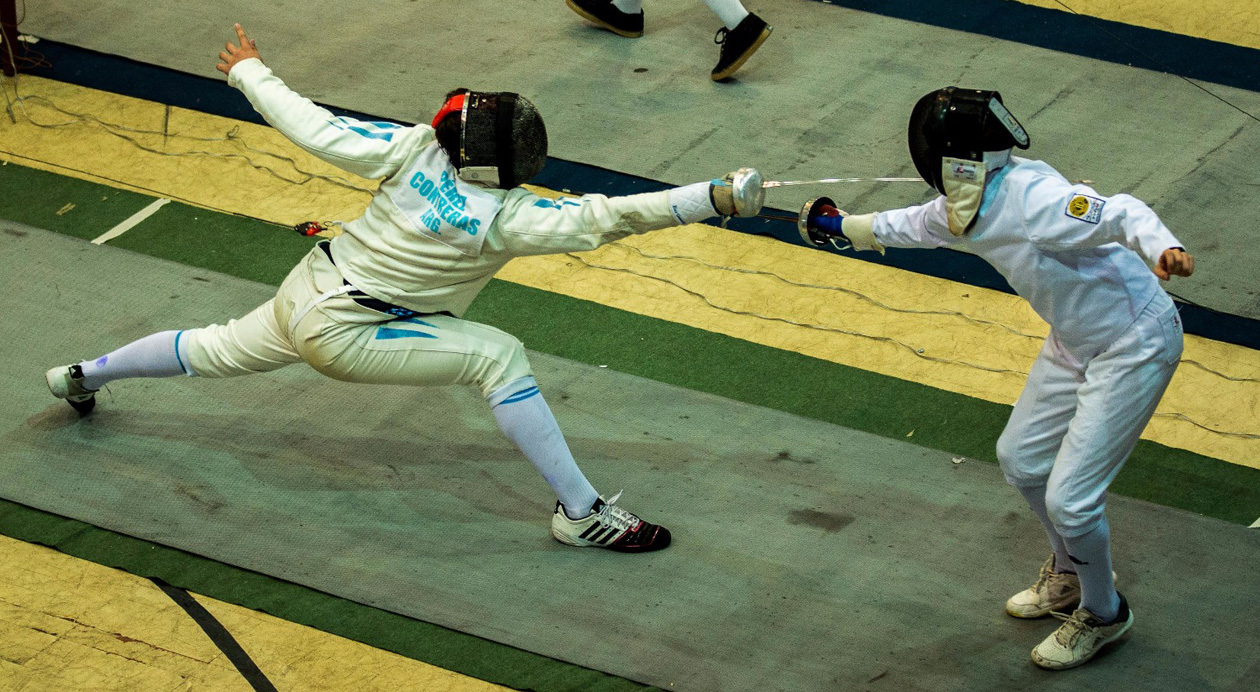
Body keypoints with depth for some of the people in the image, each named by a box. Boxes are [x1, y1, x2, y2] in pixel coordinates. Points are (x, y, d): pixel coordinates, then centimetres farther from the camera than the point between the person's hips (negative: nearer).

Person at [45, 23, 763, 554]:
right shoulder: (503, 214, -30)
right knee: (498, 355, -17)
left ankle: (84, 376, 51)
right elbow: (604, 217, -37)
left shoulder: (417, 147, -16)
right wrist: (719, 197, -40)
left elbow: (317, 130, -13)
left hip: (306, 296, 7)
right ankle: (583, 513, -18)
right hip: (344, 336, -7)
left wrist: (250, 73, 2)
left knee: (221, 352, 31)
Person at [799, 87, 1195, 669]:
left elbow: (1122, 214, -38)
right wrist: (841, 226, 27)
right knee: (1020, 458, 19)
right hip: (1076, 341, 9)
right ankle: (1070, 574, 43)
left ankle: (1102, 613, 20)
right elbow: (907, 226, 17)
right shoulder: (963, 208, -4)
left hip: (1133, 347, -9)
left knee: (1069, 497, -6)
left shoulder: (1033, 199, -30)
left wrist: (1162, 248, -58)